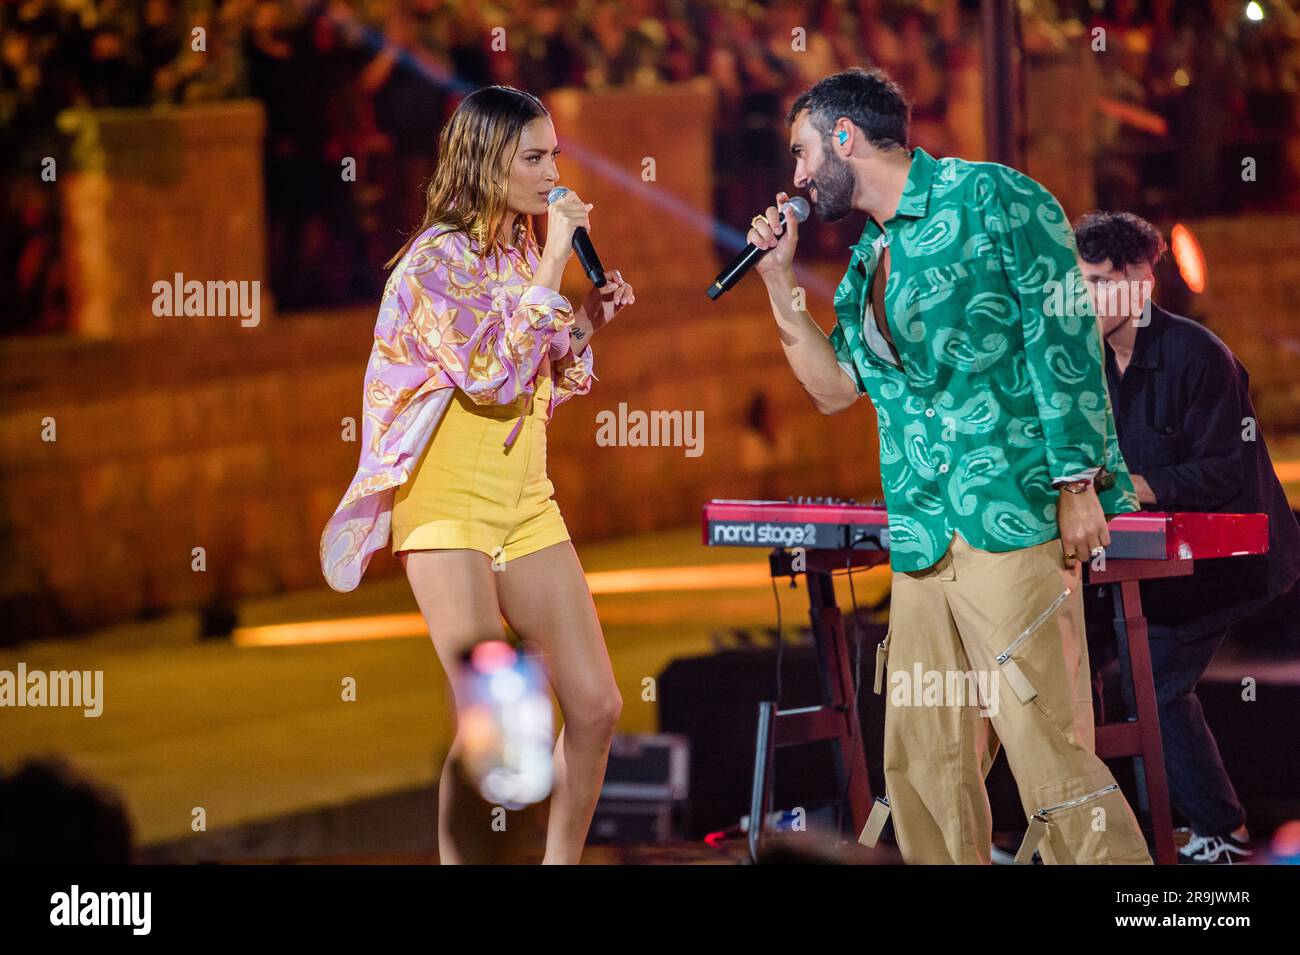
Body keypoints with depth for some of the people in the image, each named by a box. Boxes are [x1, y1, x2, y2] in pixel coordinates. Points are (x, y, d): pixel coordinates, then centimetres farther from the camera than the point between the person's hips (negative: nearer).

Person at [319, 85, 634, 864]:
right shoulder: (437, 260, -11)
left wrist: (586, 321, 4)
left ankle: (561, 860, 15)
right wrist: (552, 267, -20)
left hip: (528, 501, 7)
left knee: (596, 705, 3)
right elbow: (492, 371, -24)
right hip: (451, 504, -7)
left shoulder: (521, 256, 10)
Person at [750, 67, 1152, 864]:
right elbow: (835, 388, 27)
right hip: (924, 533, 8)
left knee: (1050, 752, -13)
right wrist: (780, 278, 18)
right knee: (923, 767, 5)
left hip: (1010, 519, -8)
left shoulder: (990, 199, -2)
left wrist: (1079, 480, -15)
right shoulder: (869, 261, 21)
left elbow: (1064, 334, -8)